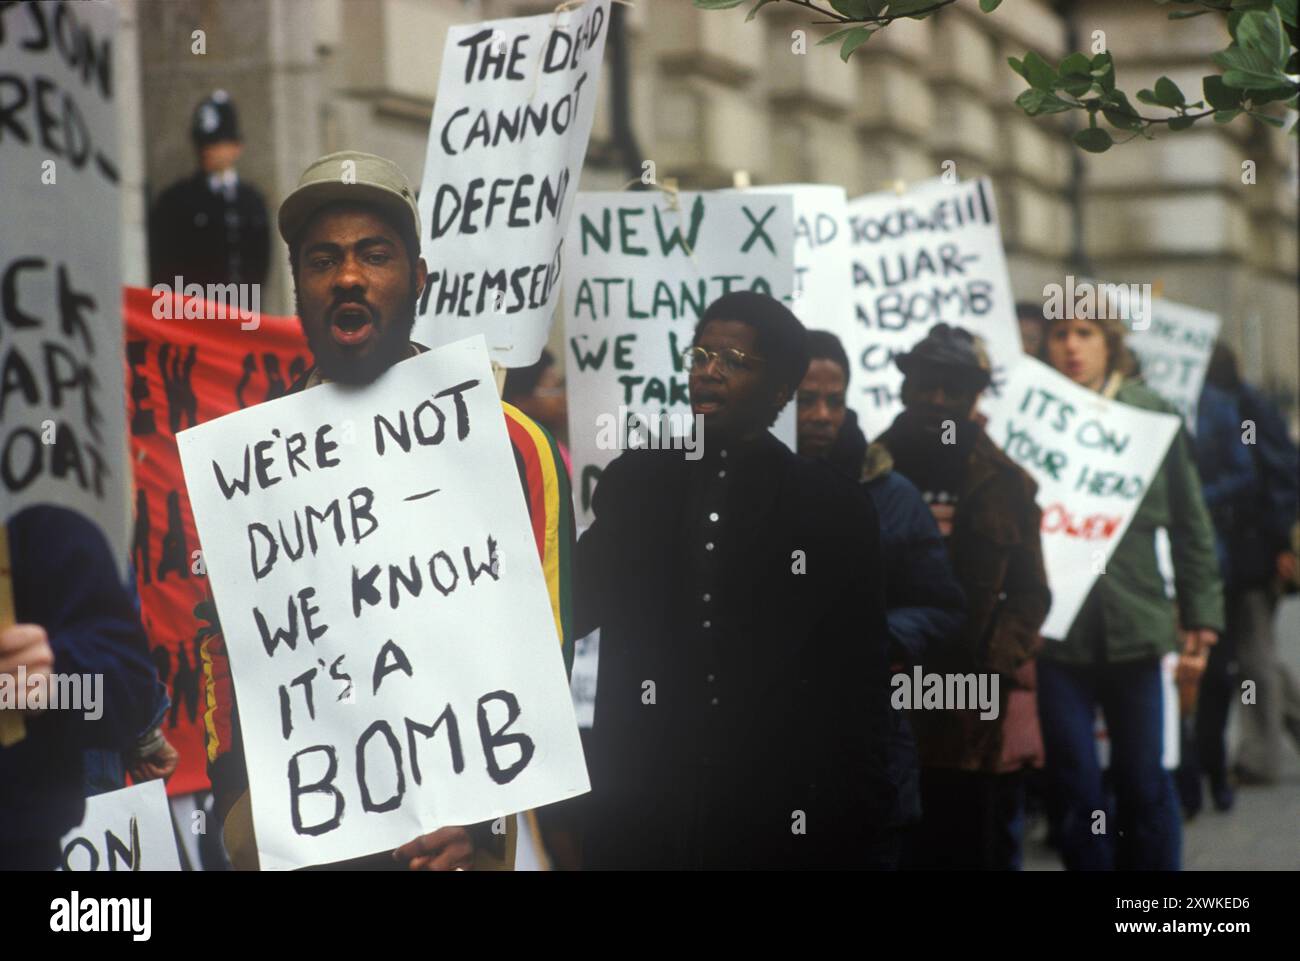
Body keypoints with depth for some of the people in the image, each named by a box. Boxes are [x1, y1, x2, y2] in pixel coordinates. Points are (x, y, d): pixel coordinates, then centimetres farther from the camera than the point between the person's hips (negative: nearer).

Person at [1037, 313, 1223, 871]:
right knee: (1075, 792, 3)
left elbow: (1190, 525, 9)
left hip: (1134, 624, 1)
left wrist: (1201, 616, 7)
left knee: (1144, 785, 8)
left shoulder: (1151, 415, 4)